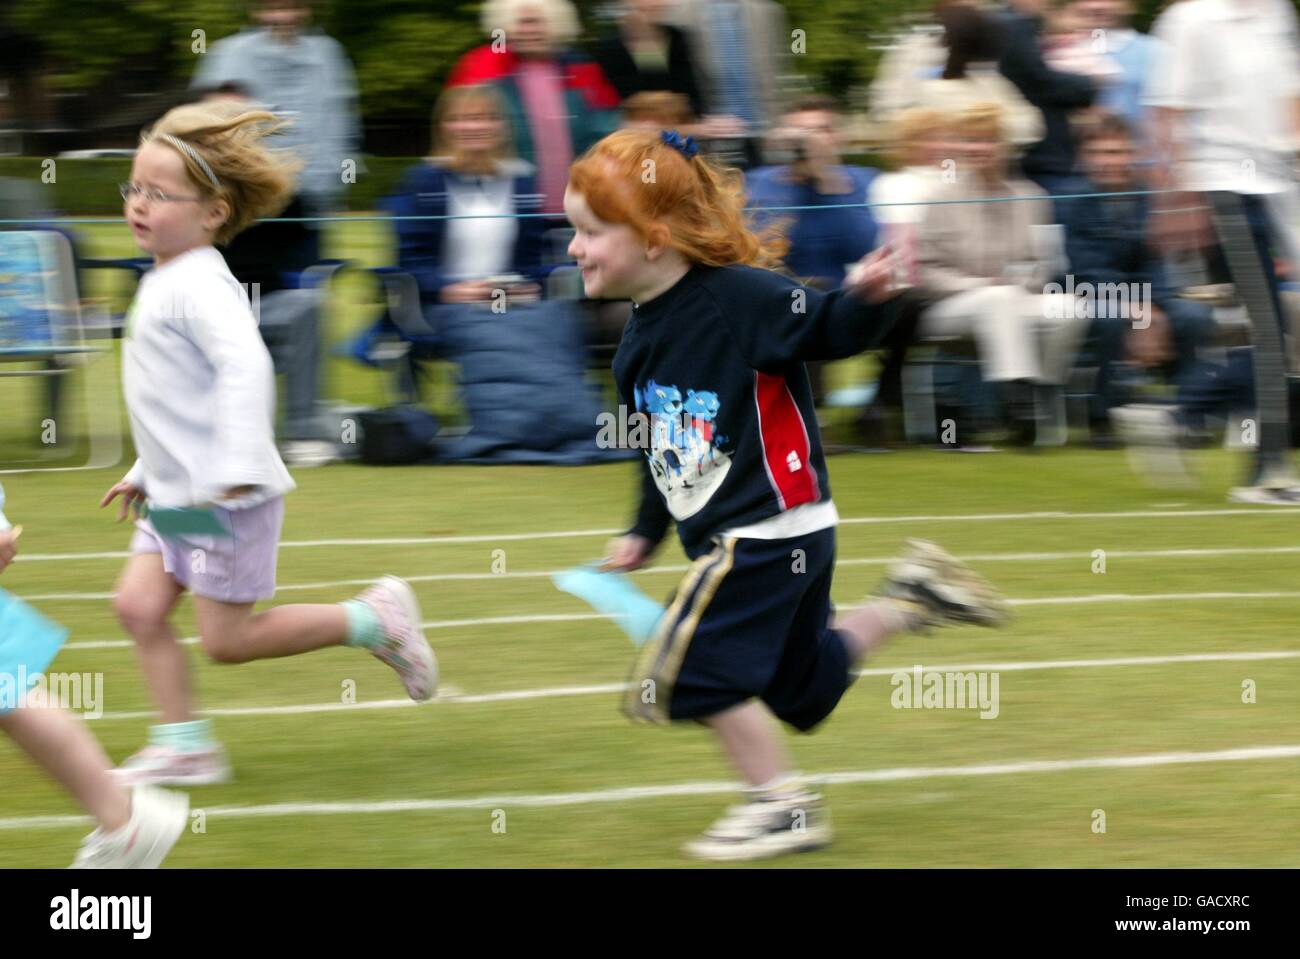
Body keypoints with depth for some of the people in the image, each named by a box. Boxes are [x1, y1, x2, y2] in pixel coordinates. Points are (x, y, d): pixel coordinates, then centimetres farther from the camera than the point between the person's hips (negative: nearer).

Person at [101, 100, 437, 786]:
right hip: (177, 493, 9)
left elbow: (244, 364, -34)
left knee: (226, 639, -4)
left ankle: (373, 620, 10)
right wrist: (145, 471, 28)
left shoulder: (198, 285, -20)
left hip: (227, 499, -9)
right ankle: (184, 745, 5)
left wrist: (234, 469, -40)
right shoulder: (165, 283, 12)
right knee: (138, 605, 0)